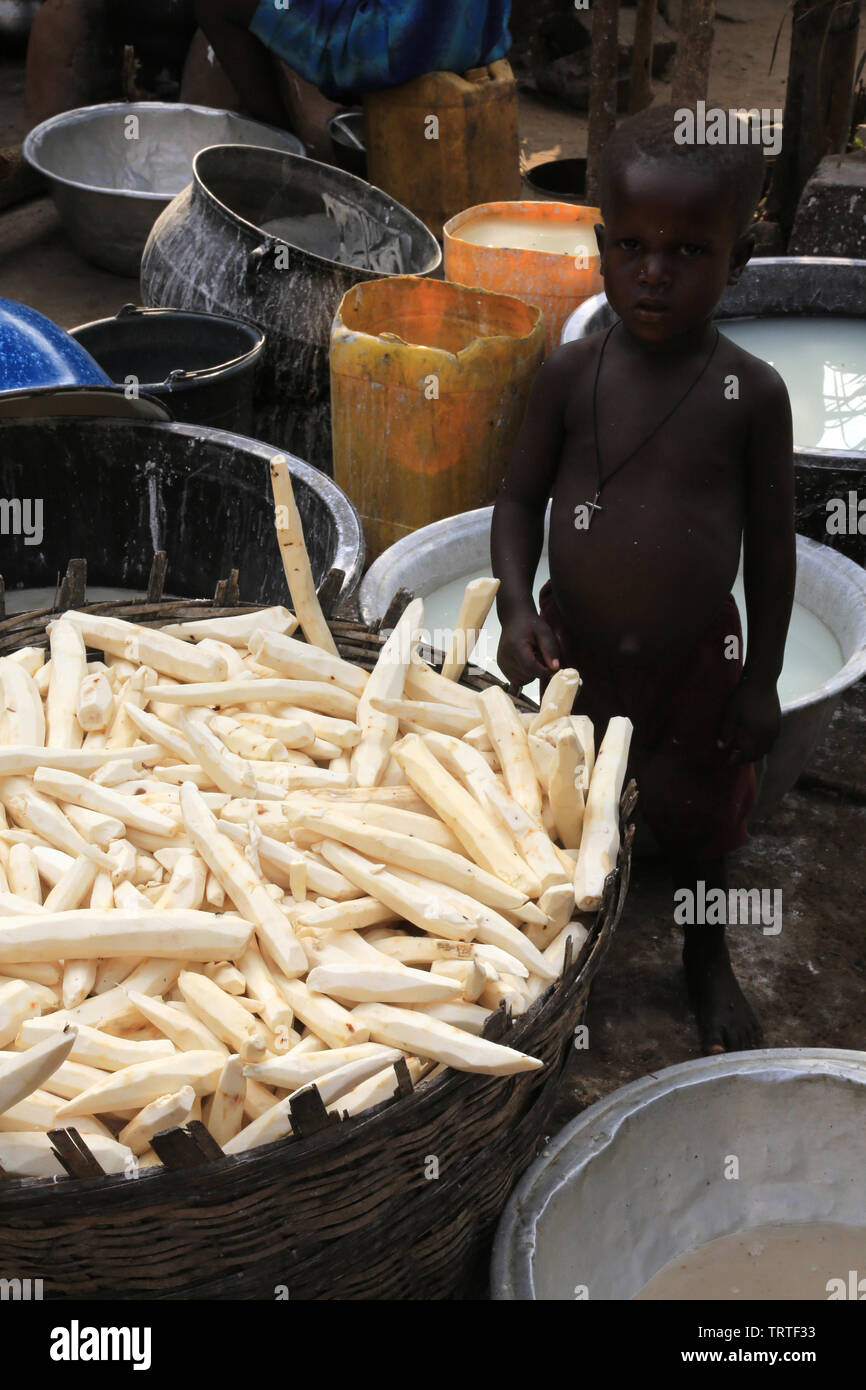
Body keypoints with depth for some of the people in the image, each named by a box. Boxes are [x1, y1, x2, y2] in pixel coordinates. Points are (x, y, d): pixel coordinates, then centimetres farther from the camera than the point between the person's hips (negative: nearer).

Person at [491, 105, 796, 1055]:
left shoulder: (752, 394, -15)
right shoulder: (569, 375, -12)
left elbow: (770, 541, -7)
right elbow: (520, 495, -3)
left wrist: (760, 680, -3)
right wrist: (517, 607, -18)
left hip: (696, 659, 0)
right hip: (571, 652, 1)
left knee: (694, 818, 20)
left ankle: (708, 962, 48)